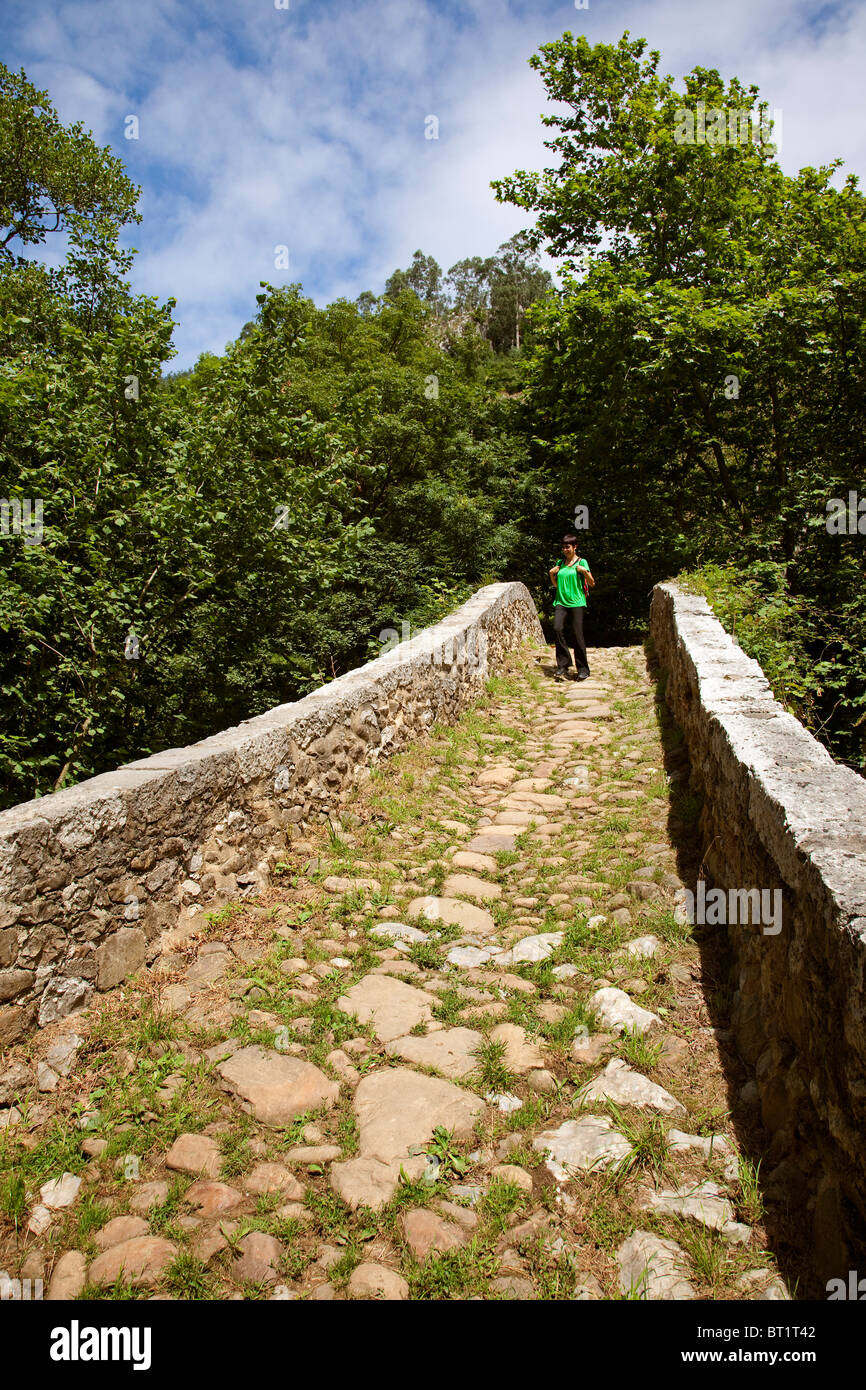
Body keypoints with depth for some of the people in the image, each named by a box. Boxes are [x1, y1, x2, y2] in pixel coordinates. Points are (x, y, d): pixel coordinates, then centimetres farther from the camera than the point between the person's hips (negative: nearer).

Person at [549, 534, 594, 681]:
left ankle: (583, 669, 6)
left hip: (576, 603, -4)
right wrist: (551, 574, 8)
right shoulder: (560, 564, 17)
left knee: (577, 635, -6)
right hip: (561, 602, 4)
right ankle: (563, 666, -13)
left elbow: (592, 584, 2)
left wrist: (585, 572, -12)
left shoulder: (582, 562, 4)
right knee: (557, 629, -17)